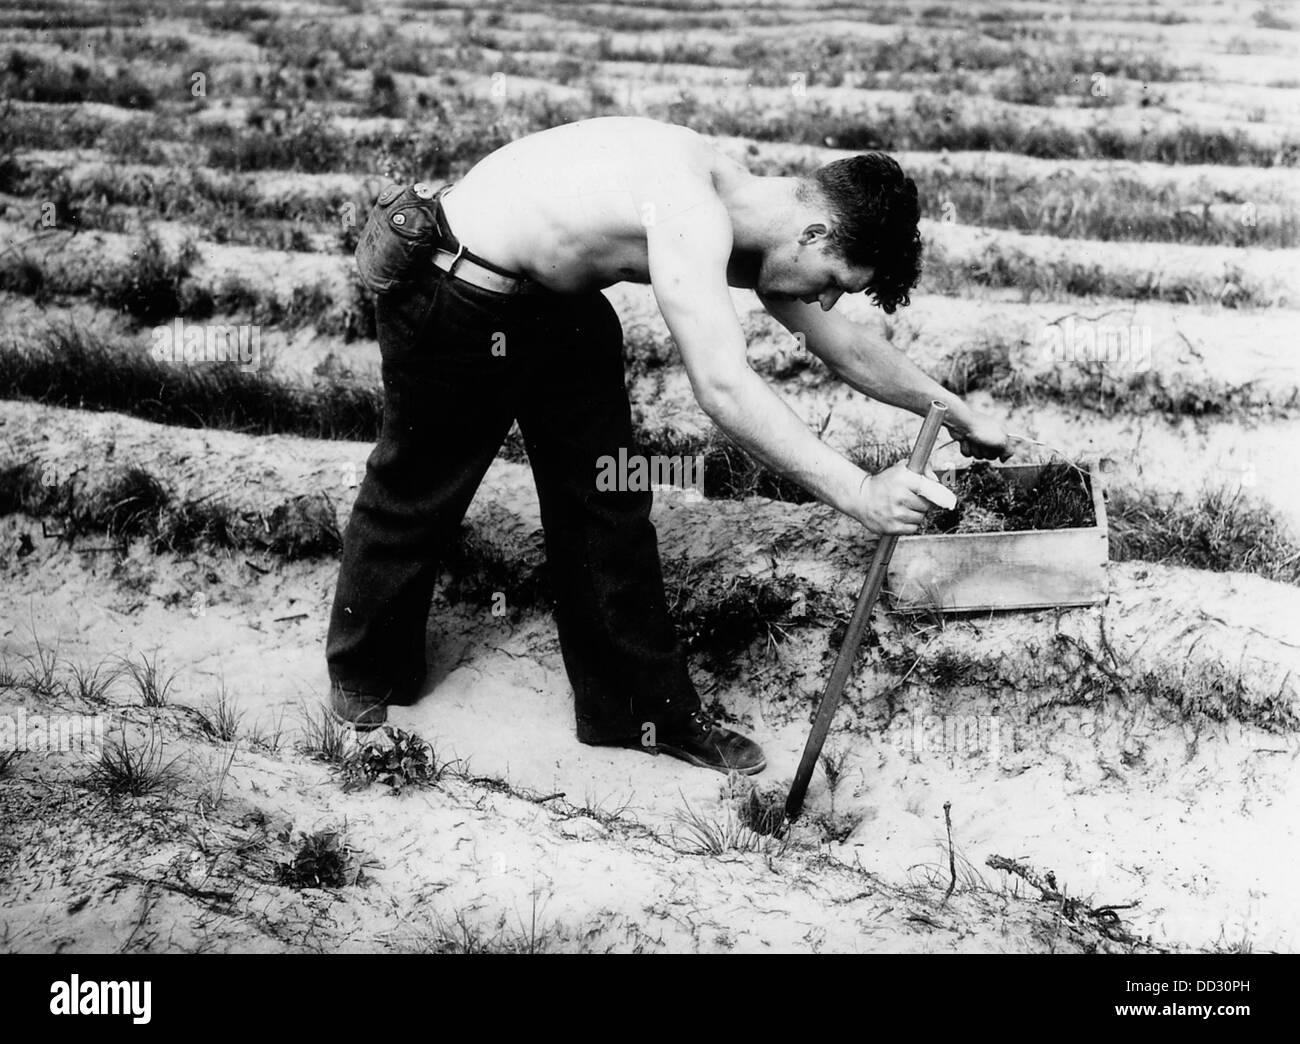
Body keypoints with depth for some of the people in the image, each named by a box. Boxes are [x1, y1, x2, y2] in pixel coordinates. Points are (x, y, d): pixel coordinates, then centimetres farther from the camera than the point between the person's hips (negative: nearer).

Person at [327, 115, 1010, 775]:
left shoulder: (747, 217, -4)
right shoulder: (693, 213, -33)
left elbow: (841, 345, 10)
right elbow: (723, 389, -44)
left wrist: (958, 414, 17)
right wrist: (858, 493, -44)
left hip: (557, 300, 8)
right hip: (450, 296, -8)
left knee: (608, 507, 8)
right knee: (417, 491, 11)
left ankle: (648, 709, 19)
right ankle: (363, 675, 36)